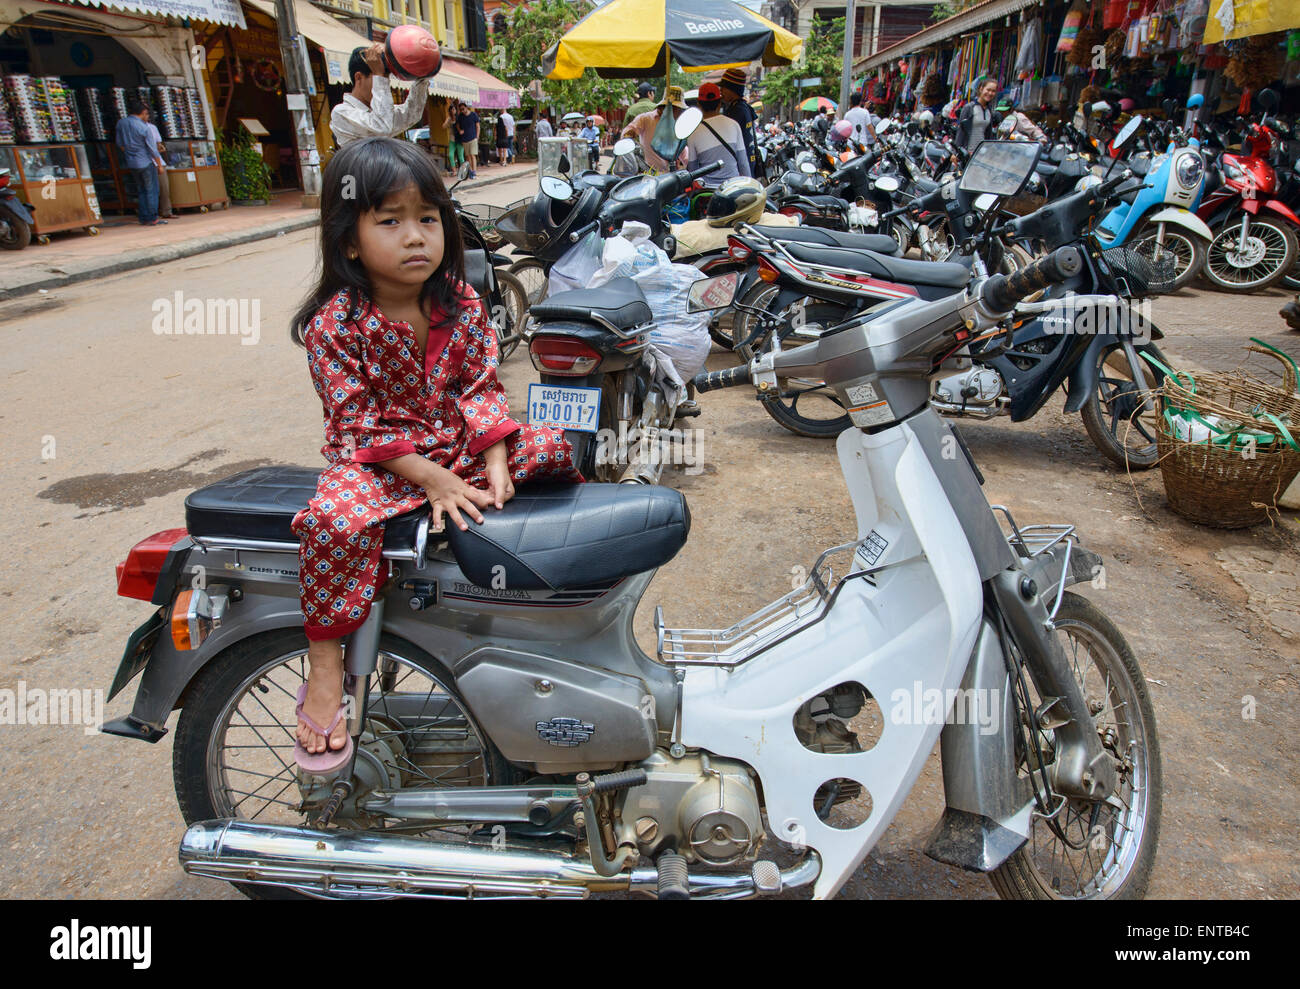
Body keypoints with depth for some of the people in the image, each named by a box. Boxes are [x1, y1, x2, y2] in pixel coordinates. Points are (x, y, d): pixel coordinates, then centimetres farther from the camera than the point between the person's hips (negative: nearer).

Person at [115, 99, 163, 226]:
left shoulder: (121, 123, 3)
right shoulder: (143, 127, -15)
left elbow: (119, 144, 11)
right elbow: (152, 149, -12)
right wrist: (159, 165, -3)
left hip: (131, 163, 6)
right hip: (146, 162, -6)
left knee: (141, 190, 13)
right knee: (151, 190, 1)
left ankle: (144, 218, 13)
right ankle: (152, 218, 0)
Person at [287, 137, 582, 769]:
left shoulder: (461, 304, -1)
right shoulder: (334, 324, -14)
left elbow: (482, 388, 0)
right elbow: (359, 423, -15)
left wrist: (495, 460, -16)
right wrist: (430, 478, -24)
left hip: (462, 444, 5)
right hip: (374, 459, -4)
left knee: (552, 446, -7)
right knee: (337, 518, -35)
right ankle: (324, 672, -19)